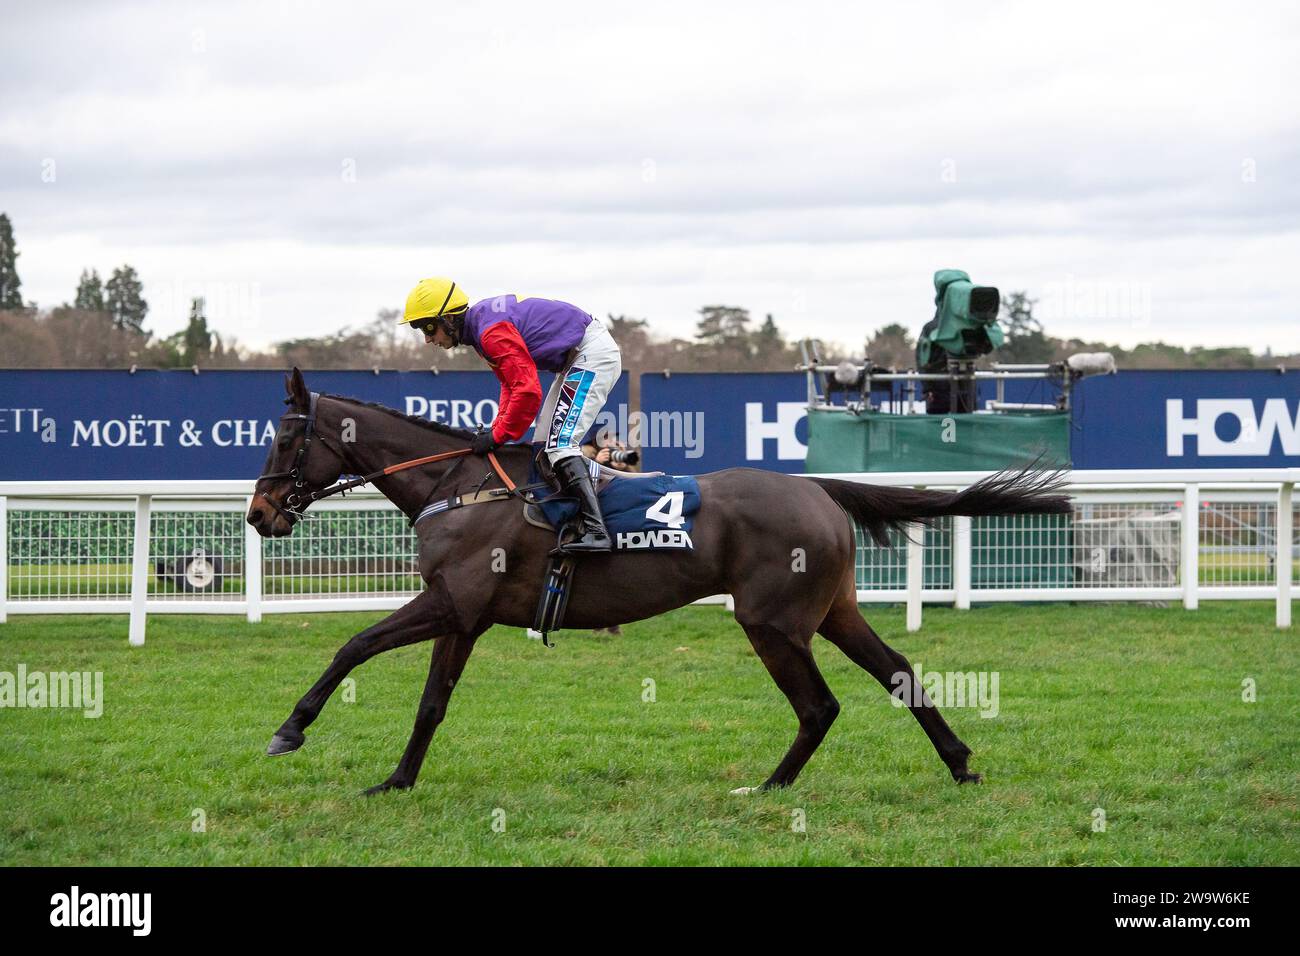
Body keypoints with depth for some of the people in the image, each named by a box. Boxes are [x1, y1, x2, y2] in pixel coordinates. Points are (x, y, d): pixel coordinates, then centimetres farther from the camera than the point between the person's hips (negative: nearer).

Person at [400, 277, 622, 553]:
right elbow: (511, 383, 16)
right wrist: (496, 430, 3)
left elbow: (528, 391, -28)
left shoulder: (492, 332, -24)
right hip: (577, 357, 11)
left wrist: (499, 435, -18)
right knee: (545, 445, 12)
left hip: (593, 354, -11)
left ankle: (595, 531, -28)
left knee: (560, 443, -19)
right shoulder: (481, 324, 10)